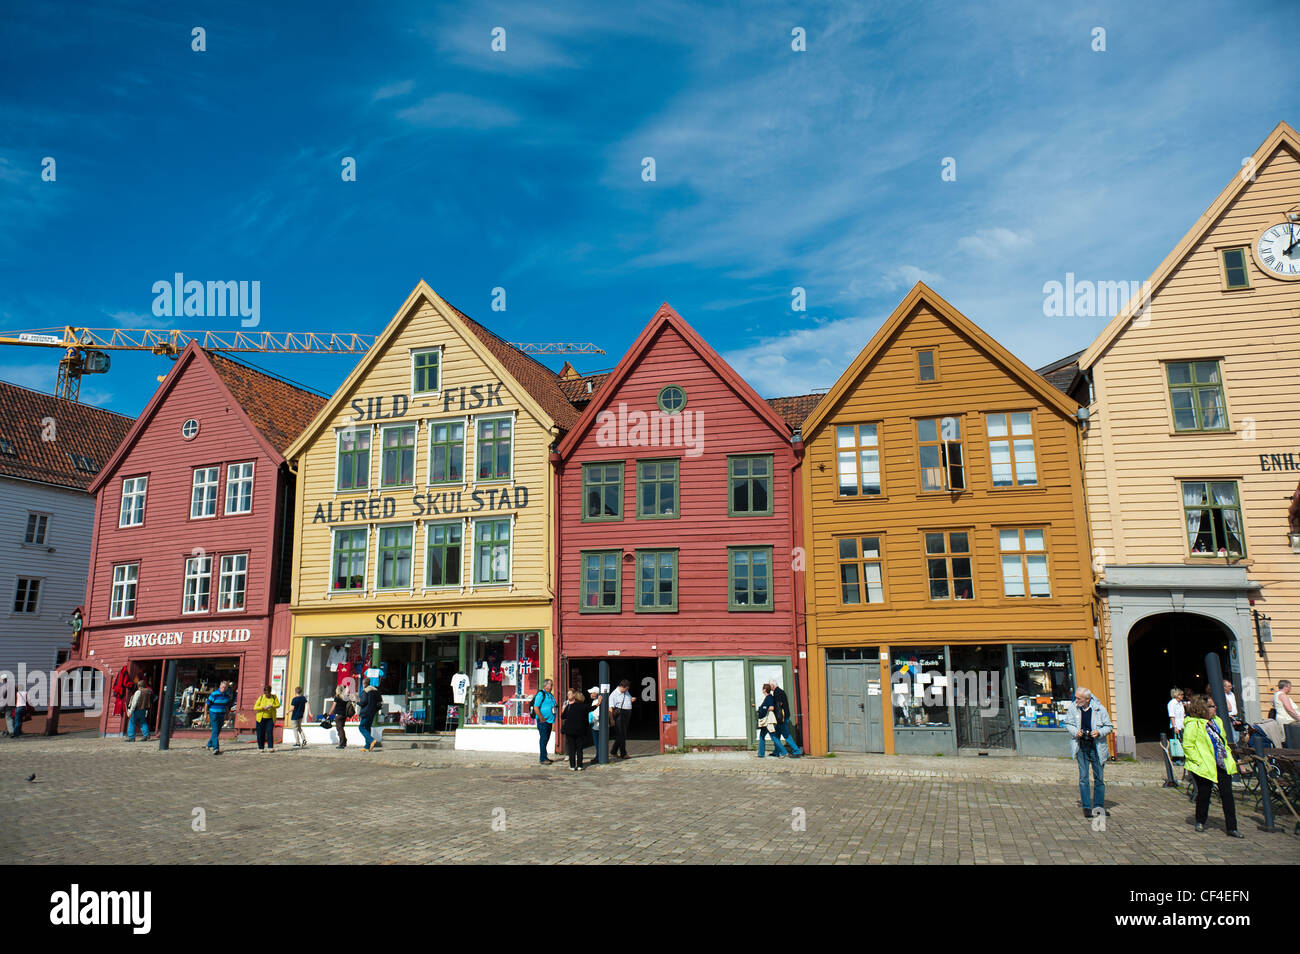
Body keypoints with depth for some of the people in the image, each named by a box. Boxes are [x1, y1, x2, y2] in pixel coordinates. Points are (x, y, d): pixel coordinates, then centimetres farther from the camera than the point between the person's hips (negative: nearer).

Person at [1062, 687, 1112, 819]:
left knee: (1099, 777, 6)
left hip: (1096, 747, 0)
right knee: (1083, 777, -1)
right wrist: (1075, 731, -10)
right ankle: (1086, 807, 6)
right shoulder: (1072, 708, -3)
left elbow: (1109, 727, 3)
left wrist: (1099, 732, -16)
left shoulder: (1100, 709, -7)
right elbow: (1068, 724, 9)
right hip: (1081, 747, 0)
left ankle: (1098, 806, 20)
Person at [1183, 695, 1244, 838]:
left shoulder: (1217, 721, 13)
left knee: (1227, 795, 2)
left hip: (1222, 765, 6)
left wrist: (1229, 757, 14)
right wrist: (1199, 761, -18)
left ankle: (1232, 828, 7)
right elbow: (1187, 745, -14)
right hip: (1204, 767, -6)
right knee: (1204, 794, 6)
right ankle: (1200, 822, 26)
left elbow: (1224, 741, 25)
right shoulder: (1193, 724, -13)